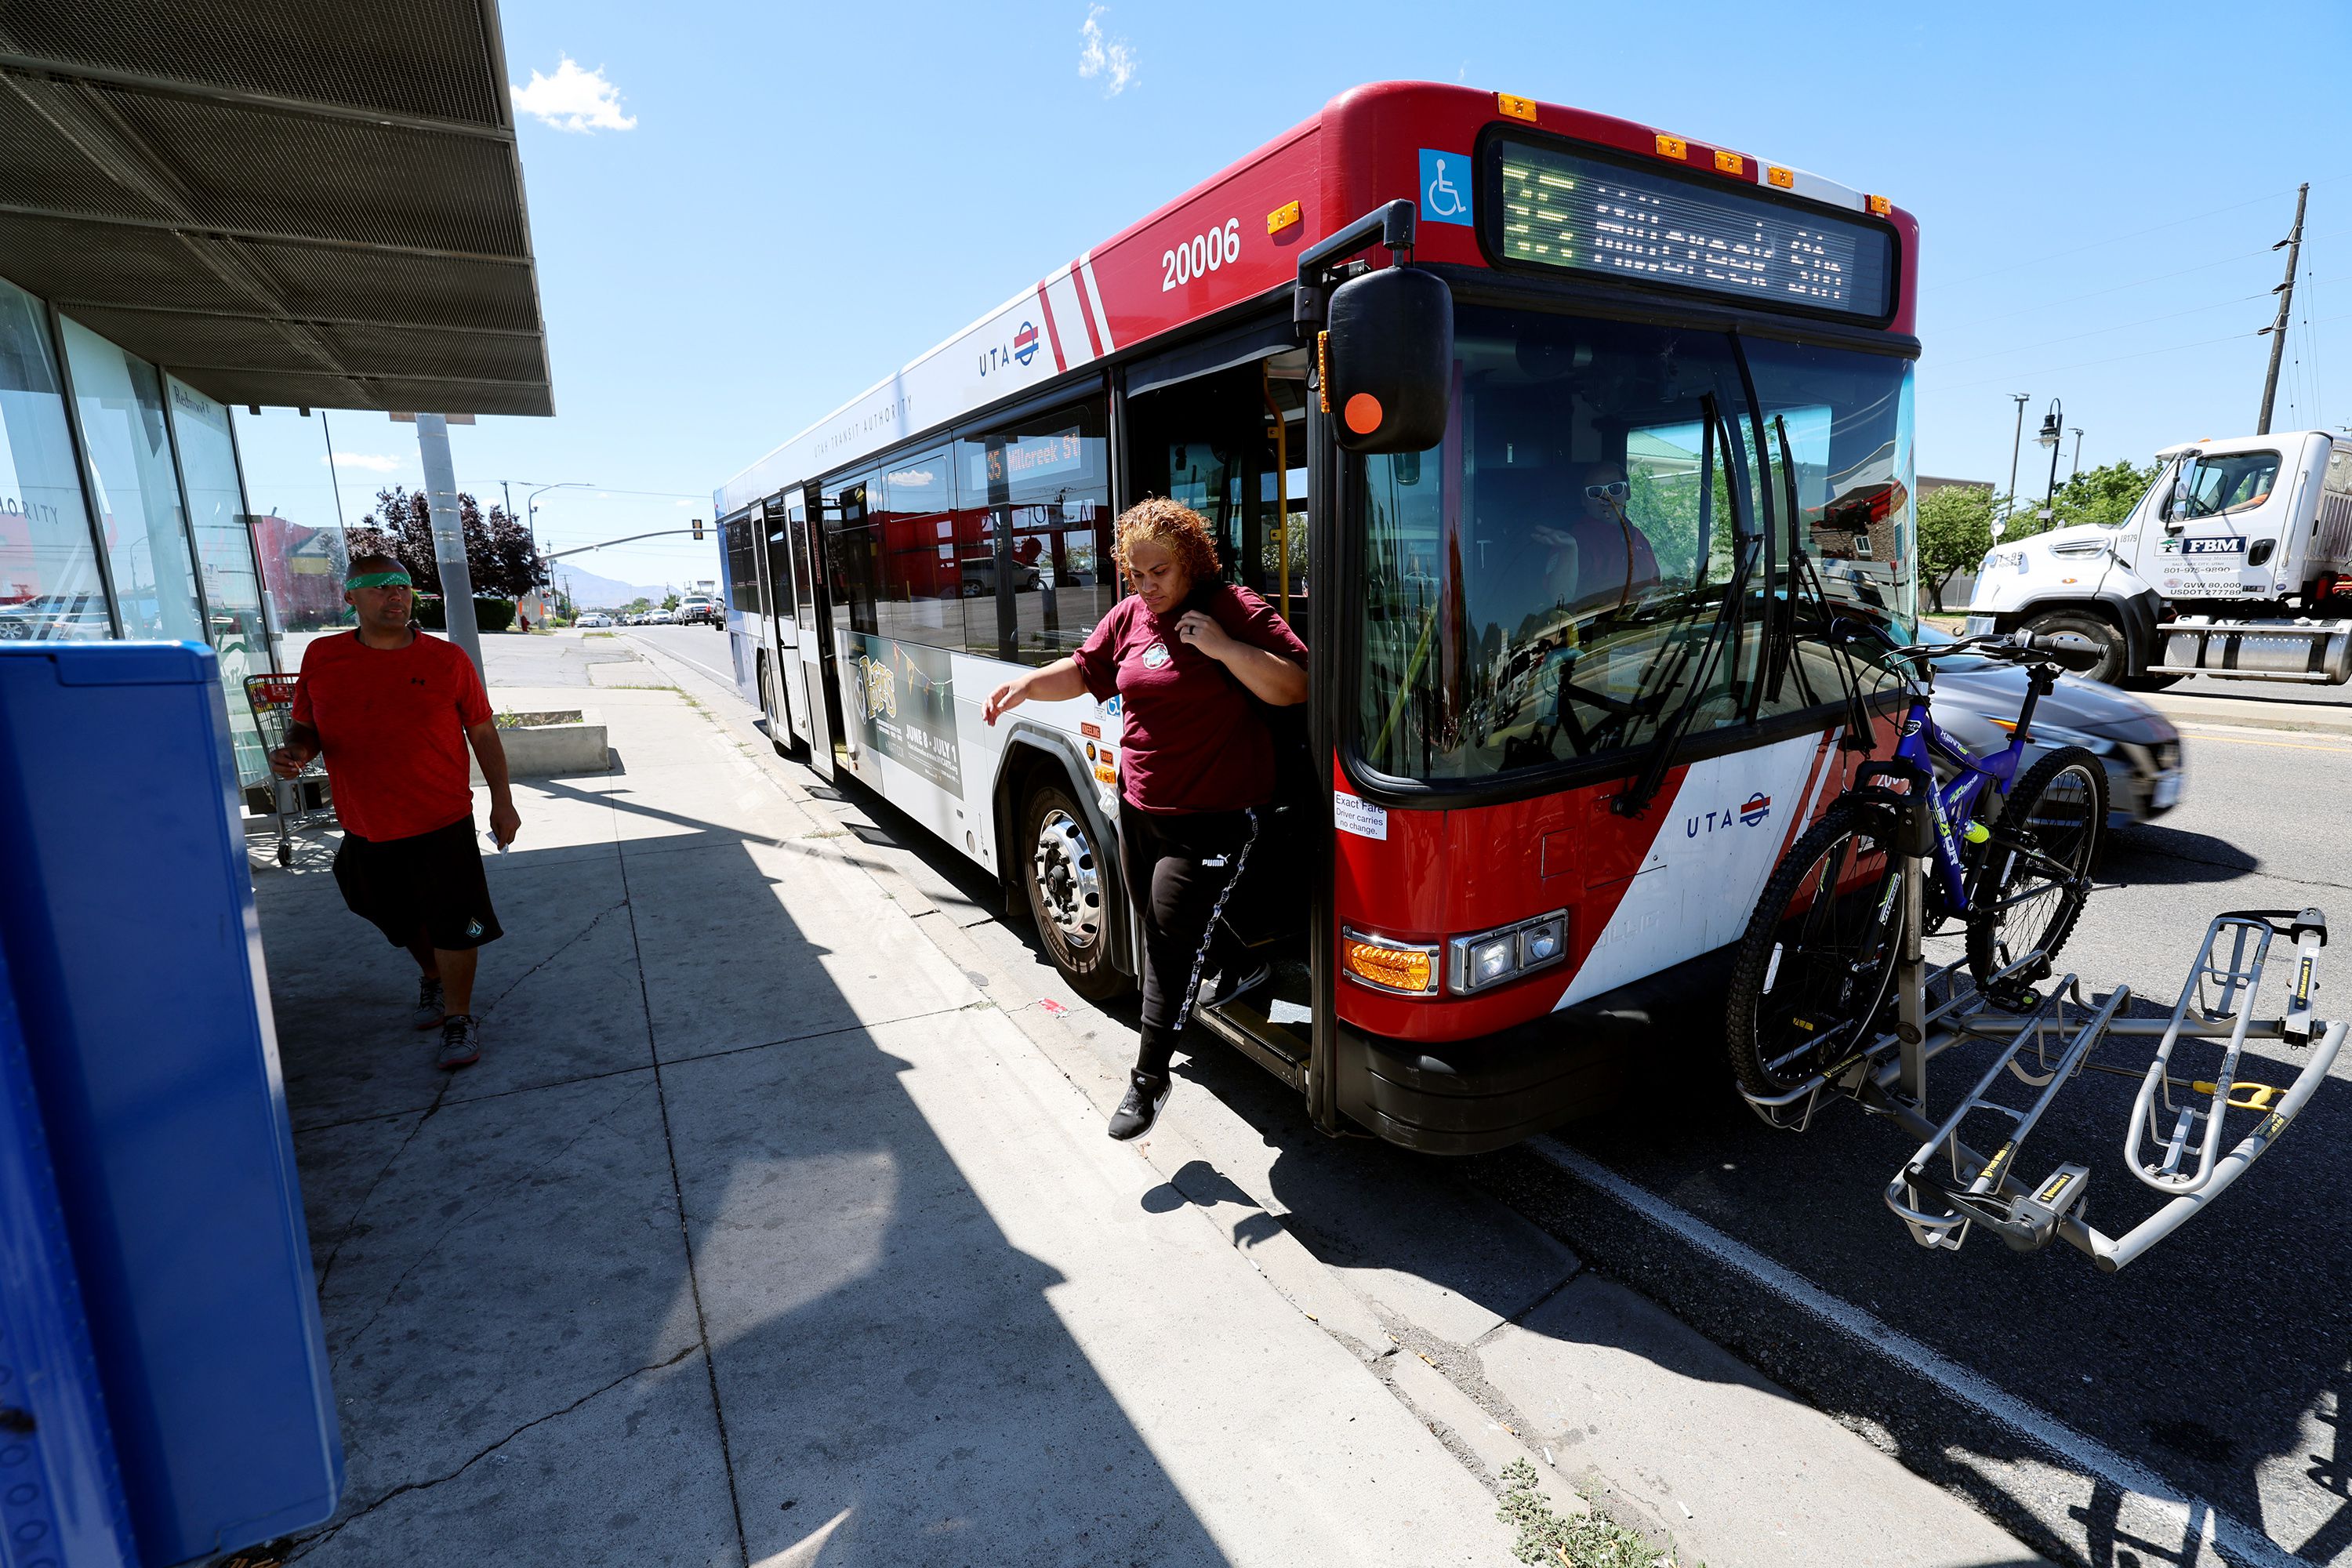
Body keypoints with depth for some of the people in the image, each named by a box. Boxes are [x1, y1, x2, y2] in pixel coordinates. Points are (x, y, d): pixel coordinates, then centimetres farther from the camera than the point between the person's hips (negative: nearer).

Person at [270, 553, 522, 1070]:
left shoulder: (446, 660, -4)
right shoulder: (321, 658, 0)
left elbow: (483, 733, 2)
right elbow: (306, 727, 11)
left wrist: (502, 802, 0)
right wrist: (294, 751, -13)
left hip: (443, 823, -3)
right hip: (367, 830, 3)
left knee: (455, 926, -1)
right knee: (405, 922, 21)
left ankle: (458, 1018, 17)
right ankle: (432, 977, 50)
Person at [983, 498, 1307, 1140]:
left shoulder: (1234, 609, -11)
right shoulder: (1131, 615, 7)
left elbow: (1295, 688, -15)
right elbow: (1083, 671, 17)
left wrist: (1224, 647, -26)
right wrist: (1029, 684, -1)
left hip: (1211, 816, -7)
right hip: (1140, 807, 7)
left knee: (1172, 938, -4)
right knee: (1162, 937, 16)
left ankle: (1149, 1077, 8)